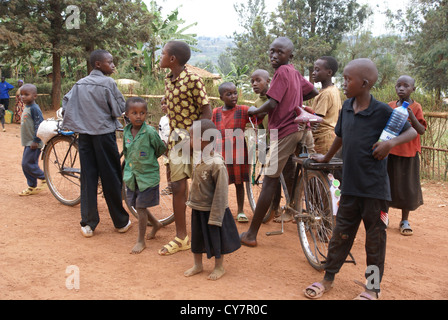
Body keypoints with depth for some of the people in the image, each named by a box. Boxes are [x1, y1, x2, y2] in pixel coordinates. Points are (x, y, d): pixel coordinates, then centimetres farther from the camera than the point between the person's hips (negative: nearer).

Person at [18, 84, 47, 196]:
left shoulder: (34, 108, -15)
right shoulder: (26, 108, 15)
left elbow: (39, 124, -20)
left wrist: (36, 140, -22)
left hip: (33, 144, -10)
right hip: (28, 142, 10)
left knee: (27, 164, -10)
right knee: (26, 165, 11)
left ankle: (44, 179, 5)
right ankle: (32, 187, 20)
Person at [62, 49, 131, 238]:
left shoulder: (79, 84, 9)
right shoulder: (108, 83, -8)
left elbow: (66, 104, 9)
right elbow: (120, 109, -9)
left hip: (84, 134, 5)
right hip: (104, 132, -5)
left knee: (87, 178, 7)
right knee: (111, 178, 3)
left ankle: (88, 224, 9)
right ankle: (121, 222, 13)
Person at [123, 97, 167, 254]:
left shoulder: (150, 132, -17)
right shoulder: (126, 132, 0)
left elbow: (161, 149, -2)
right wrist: (130, 164, 12)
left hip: (147, 175, -6)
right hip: (131, 176, 6)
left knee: (140, 207, -1)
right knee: (137, 206, 15)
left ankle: (141, 240, 14)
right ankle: (156, 223, 41)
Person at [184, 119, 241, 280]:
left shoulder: (217, 164, -25)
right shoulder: (199, 161, 0)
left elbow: (221, 193, -23)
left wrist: (215, 217, -21)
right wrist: (191, 201, 17)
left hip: (211, 211, -8)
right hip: (197, 209, 8)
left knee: (216, 240, 10)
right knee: (196, 238, 19)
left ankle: (219, 267, 29)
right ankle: (197, 265, 37)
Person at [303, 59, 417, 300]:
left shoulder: (382, 111, -12)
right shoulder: (347, 106, 4)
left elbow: (412, 131, -4)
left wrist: (391, 142, -22)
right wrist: (326, 158, 31)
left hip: (375, 188, -4)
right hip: (350, 185, 5)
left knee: (375, 239, 9)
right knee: (341, 234, 14)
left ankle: (373, 287, 24)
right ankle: (328, 279, 28)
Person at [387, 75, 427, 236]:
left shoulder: (416, 107, -3)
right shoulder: (390, 106, 4)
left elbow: (422, 131, -11)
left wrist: (411, 116, -24)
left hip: (408, 154, -2)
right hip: (390, 152, 2)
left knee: (407, 186, 6)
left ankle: (405, 221, 20)